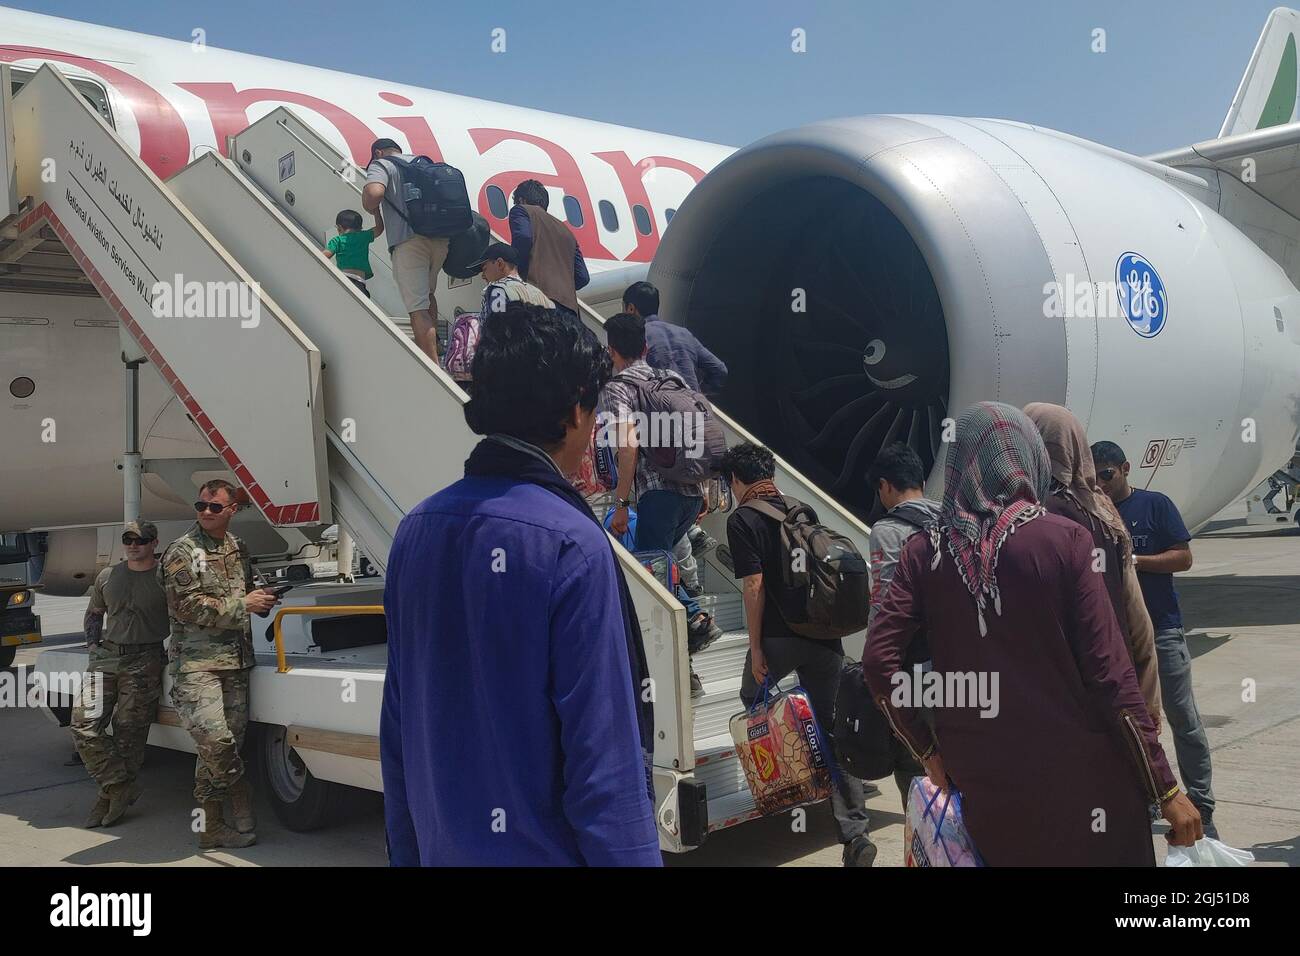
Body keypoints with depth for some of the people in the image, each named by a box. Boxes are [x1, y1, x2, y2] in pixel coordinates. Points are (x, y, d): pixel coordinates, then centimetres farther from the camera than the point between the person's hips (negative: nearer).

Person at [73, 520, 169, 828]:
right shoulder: (107, 577, 13)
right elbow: (93, 613, 26)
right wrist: (93, 646, 13)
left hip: (144, 661, -5)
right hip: (106, 656, 5)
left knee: (128, 732, -3)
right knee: (84, 724, -7)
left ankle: (110, 794, 9)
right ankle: (121, 787, -2)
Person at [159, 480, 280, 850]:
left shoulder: (238, 550, 16)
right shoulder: (181, 552, -4)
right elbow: (187, 606, -13)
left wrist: (262, 600, 6)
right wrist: (242, 604, -13)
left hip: (235, 661, 6)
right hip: (196, 662, -6)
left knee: (229, 742, 5)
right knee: (214, 740, -17)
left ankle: (211, 827, 14)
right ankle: (243, 806, 4)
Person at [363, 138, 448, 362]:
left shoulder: (382, 164, 5)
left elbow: (374, 192, -15)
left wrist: (371, 209, 4)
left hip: (409, 240, -6)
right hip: (441, 238, 6)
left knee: (418, 308, -7)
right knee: (428, 293, 28)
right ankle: (432, 345, 34)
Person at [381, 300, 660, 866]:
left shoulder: (417, 530, 0)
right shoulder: (571, 545, -20)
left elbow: (397, 724, 7)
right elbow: (604, 754, -21)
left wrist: (406, 850, 15)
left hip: (442, 848, 6)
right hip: (546, 850, -6)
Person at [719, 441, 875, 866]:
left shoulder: (742, 520, -5)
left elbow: (754, 585, -12)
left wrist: (755, 647, -9)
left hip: (779, 637, -5)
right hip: (826, 636, 5)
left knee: (754, 699, 25)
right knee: (832, 728, 5)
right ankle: (856, 834, 0)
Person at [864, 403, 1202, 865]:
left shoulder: (926, 550, -2)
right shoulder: (1063, 539, -10)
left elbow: (879, 660, -9)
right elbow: (1108, 671, -12)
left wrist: (927, 752, 2)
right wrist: (1166, 788, -6)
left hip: (979, 777, 3)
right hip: (1072, 771, -3)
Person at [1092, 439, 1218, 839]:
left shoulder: (1156, 505, -2)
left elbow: (1184, 557, -5)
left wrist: (1135, 560, -16)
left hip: (1161, 627, -3)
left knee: (1183, 719, 0)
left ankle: (1202, 809, 7)